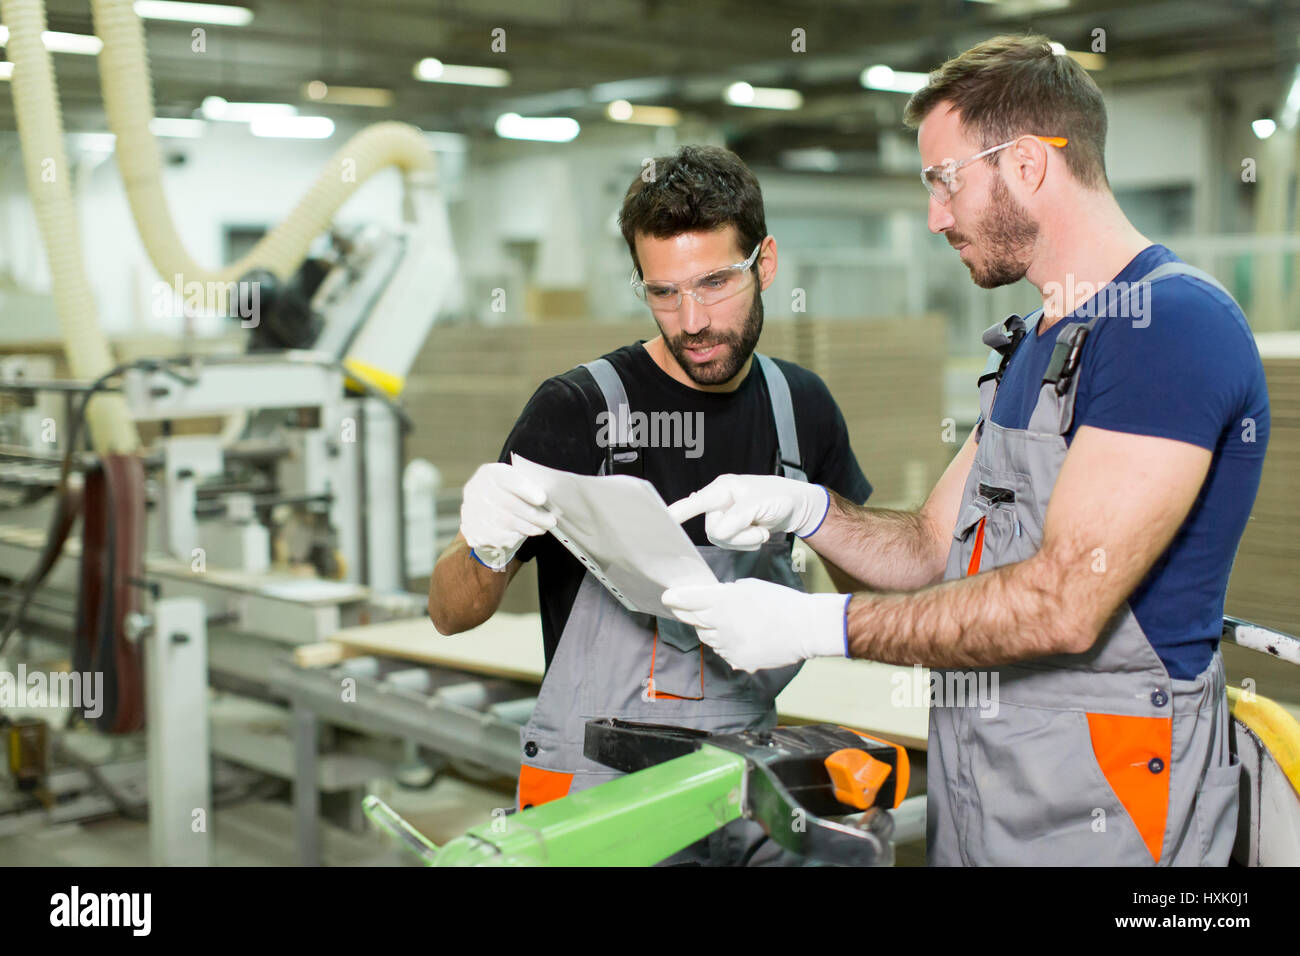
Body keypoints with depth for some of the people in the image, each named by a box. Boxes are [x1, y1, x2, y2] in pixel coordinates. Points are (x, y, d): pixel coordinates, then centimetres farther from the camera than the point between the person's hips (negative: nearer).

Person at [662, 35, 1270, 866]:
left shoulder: (1174, 322, -18)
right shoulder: (1030, 344, 15)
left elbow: (1062, 605, -25)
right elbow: (934, 550, 14)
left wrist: (818, 625, -21)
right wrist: (805, 509, -4)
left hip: (1096, 806, -8)